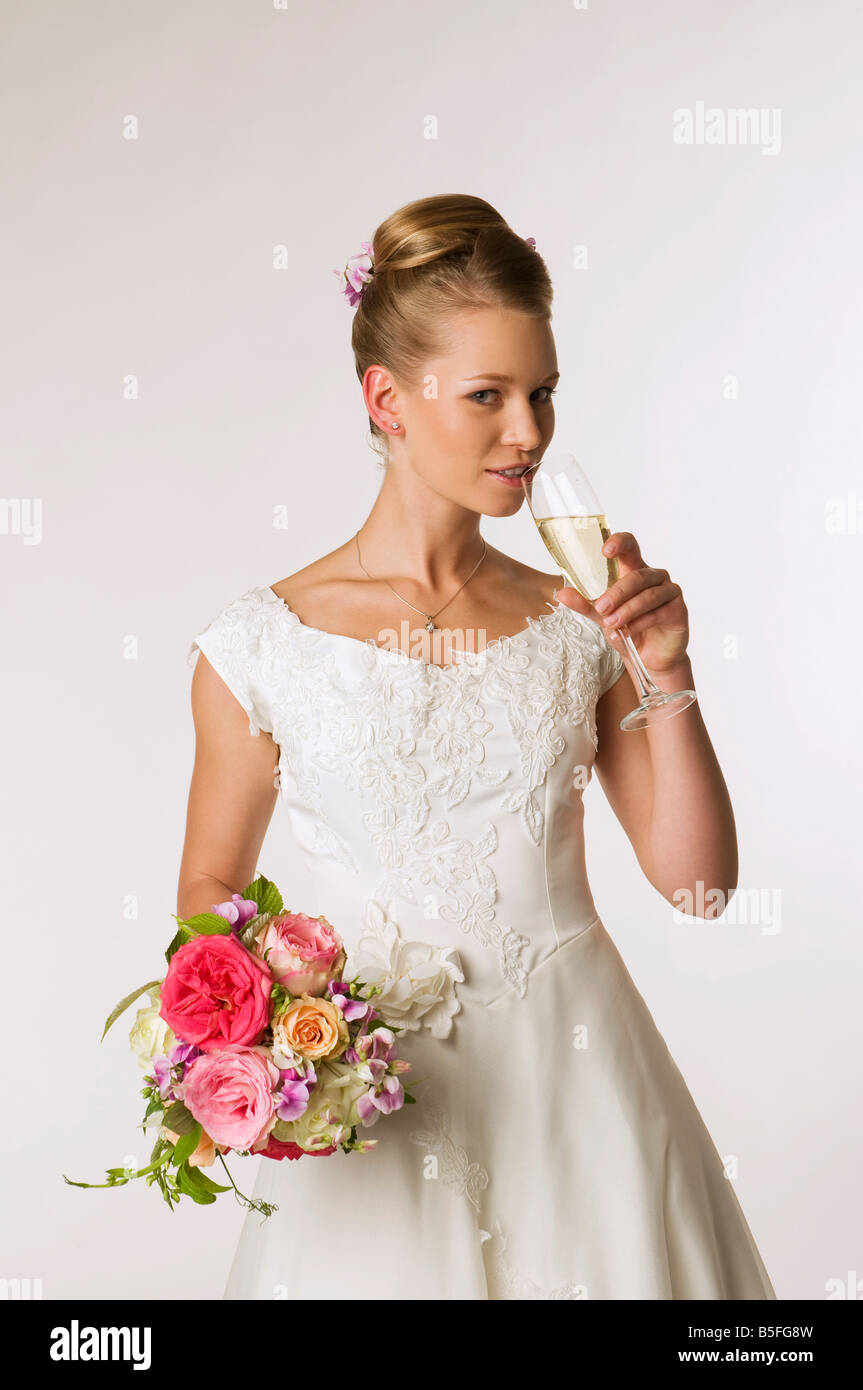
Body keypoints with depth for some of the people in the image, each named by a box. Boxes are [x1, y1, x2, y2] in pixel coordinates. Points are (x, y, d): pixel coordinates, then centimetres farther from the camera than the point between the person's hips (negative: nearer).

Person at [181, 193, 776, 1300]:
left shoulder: (575, 624, -1)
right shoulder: (262, 644, -8)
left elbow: (698, 876, 1)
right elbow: (210, 887, 3)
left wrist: (667, 675, -10)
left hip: (577, 1078, 2)